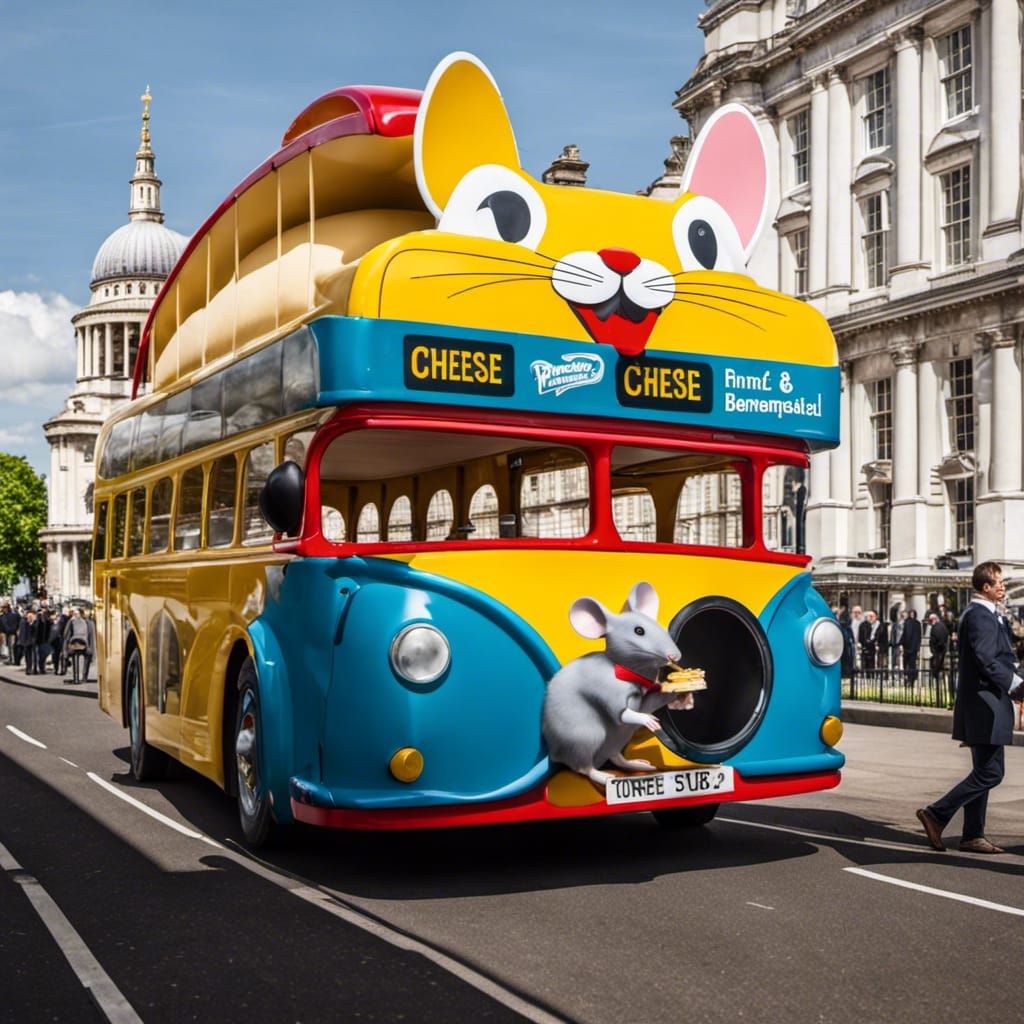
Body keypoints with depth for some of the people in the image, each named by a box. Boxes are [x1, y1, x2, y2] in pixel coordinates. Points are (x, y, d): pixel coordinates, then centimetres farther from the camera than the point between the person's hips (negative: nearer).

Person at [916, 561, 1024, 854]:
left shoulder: (976, 613, 17)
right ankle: (936, 814, -4)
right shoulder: (981, 615, -15)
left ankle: (973, 836, 18)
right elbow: (986, 661, -23)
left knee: (983, 772, 14)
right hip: (985, 703, -11)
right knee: (991, 772, -7)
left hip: (978, 704, 11)